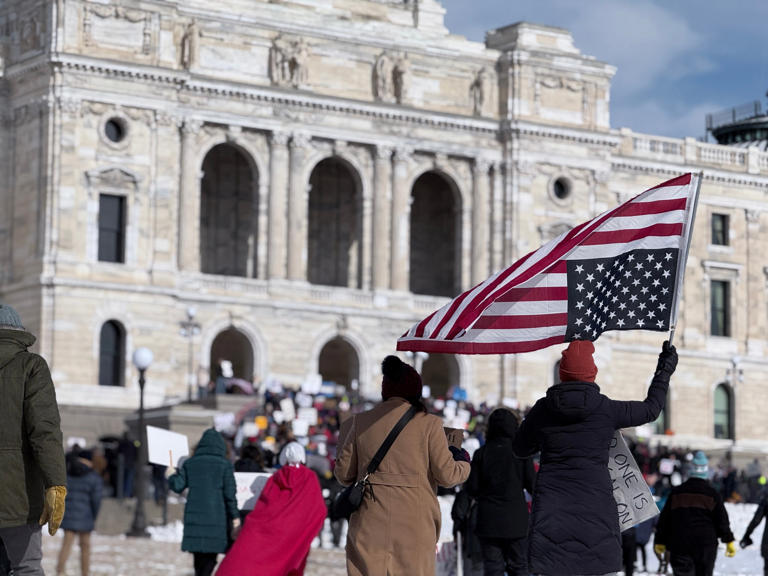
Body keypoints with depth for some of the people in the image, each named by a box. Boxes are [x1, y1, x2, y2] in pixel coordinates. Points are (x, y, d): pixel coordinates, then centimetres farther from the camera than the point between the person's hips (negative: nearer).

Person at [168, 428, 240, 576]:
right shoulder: (224, 464, -2)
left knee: (199, 558, 13)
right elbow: (230, 494, -5)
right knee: (210, 558, -2)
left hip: (194, 516, 3)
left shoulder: (189, 463, 6)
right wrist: (235, 518, -2)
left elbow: (178, 486, 6)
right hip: (216, 518, -3)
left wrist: (171, 477, 27)